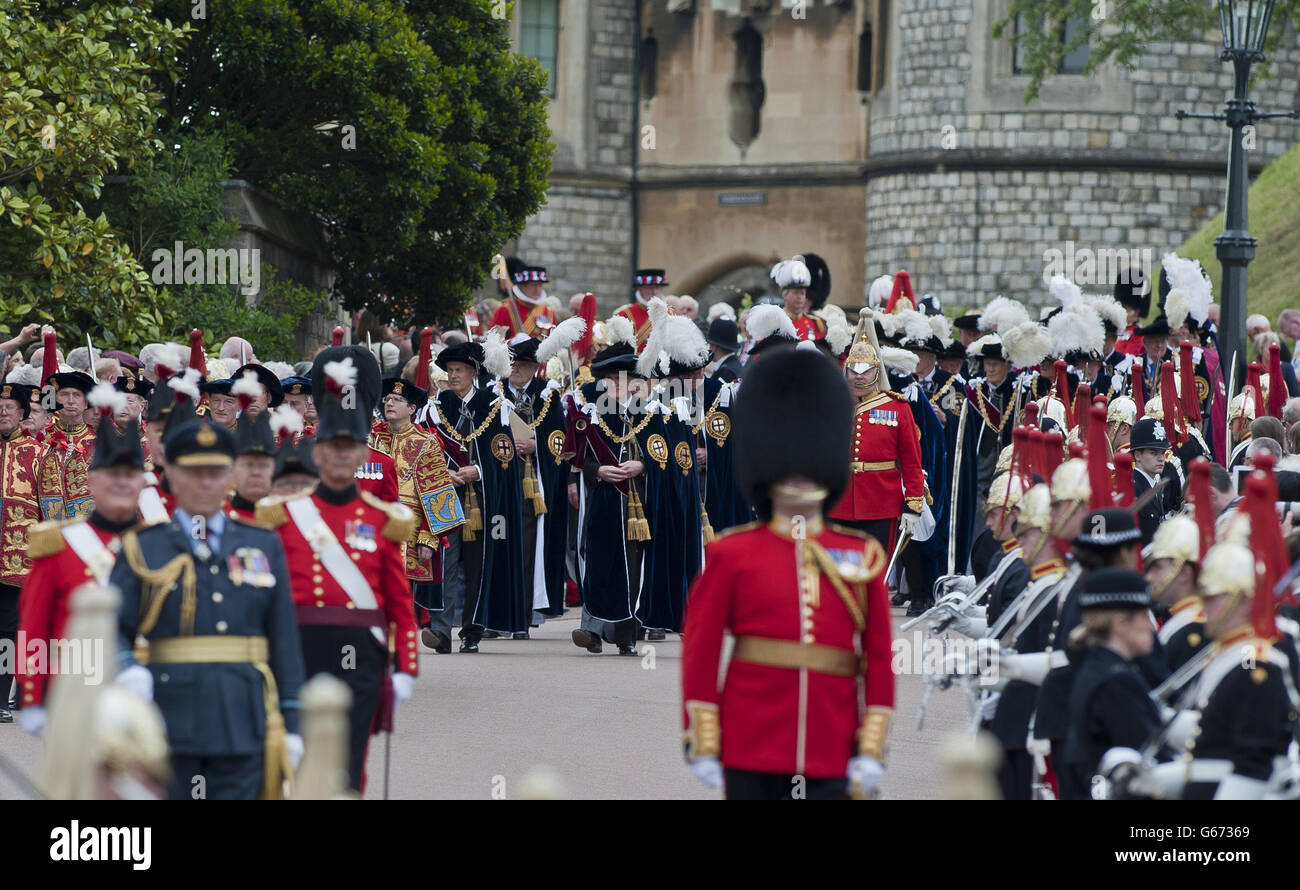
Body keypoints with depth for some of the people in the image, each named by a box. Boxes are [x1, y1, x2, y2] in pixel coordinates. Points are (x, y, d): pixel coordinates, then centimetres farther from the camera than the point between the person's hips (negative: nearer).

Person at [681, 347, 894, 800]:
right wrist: (703, 744, -4)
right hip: (752, 753, -1)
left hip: (831, 757, 2)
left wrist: (871, 748, 2)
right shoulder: (731, 554, 4)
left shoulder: (863, 557, 10)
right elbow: (700, 652, 2)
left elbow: (879, 657, 9)